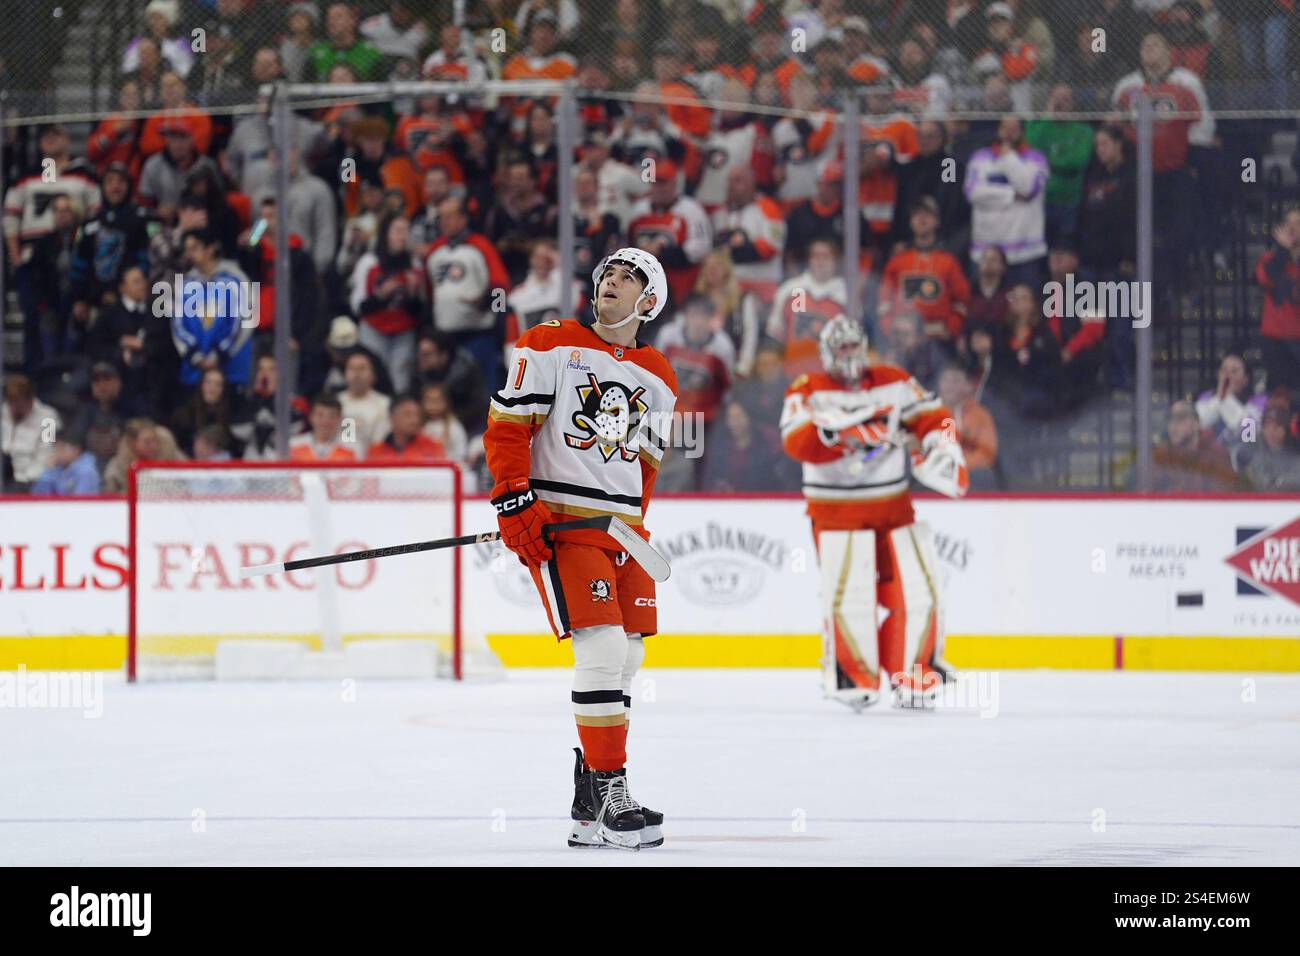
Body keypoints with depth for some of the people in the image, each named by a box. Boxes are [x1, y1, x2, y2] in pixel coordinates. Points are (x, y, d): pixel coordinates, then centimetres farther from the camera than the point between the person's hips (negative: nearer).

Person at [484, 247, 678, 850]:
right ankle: (608, 799, -15)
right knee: (603, 648, -17)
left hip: (623, 528, 7)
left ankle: (590, 793, 21)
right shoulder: (550, 347, -2)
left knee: (627, 657, 9)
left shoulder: (657, 378, 15)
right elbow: (506, 426, -4)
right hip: (557, 521, -7)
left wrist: (633, 521, 12)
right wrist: (515, 503, -13)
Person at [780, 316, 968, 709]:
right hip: (836, 511, -4)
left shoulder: (893, 383, 5)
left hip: (893, 508, 4)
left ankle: (915, 676, 12)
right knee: (848, 596, -13)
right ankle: (852, 678, 2)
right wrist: (833, 429, -37)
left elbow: (933, 418, 8)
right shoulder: (808, 391, -5)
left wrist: (943, 452, -11)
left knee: (916, 590, 0)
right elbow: (796, 442, -20)